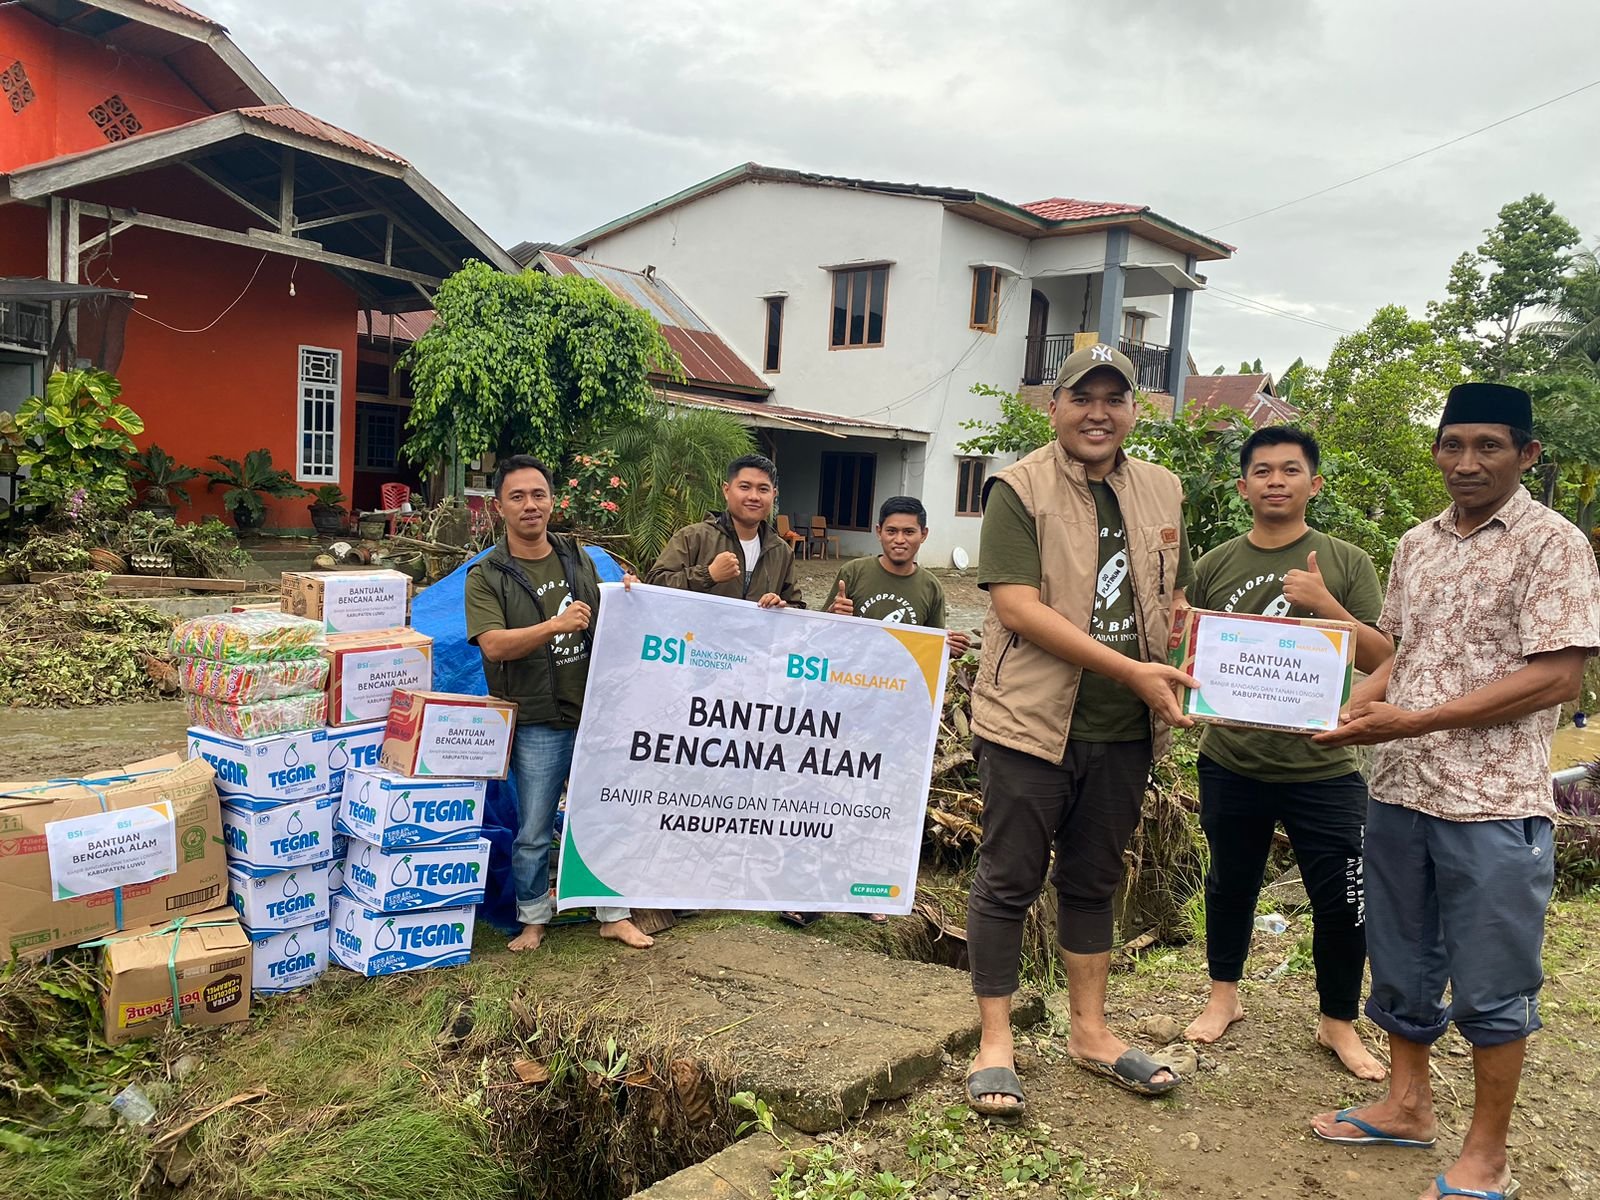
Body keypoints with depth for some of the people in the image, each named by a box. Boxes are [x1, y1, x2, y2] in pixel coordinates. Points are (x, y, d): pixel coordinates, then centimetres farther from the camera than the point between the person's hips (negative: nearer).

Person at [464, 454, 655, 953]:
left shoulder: (579, 559, 10)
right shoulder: (487, 577, -5)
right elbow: (493, 645, -19)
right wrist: (555, 625, -29)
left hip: (595, 711, 4)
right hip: (536, 722, -4)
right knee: (534, 831, 6)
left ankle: (614, 915, 26)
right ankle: (533, 919, 26)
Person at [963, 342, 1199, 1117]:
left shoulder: (1162, 492, 12)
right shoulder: (1020, 490, -8)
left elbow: (1175, 599, 21)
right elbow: (1017, 606, -17)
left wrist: (1192, 671, 0)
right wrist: (1131, 670, -21)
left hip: (1124, 730, 6)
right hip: (1032, 720, -5)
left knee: (1093, 880, 17)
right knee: (1010, 880, 3)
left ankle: (1090, 1031, 31)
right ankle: (995, 1044, 15)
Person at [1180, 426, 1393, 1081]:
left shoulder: (1346, 563, 0)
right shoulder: (1214, 567, 3)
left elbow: (1382, 658, -4)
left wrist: (1325, 604, -18)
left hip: (1323, 765, -1)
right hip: (1232, 762, 2)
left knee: (1343, 902, 3)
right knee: (1231, 884, 17)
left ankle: (1338, 1022, 27)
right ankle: (1223, 995, 39)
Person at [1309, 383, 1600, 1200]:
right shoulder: (1416, 545, 10)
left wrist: (1413, 721, -21)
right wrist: (1349, 707, -4)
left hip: (1493, 803, -6)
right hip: (1396, 791, 6)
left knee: (1491, 987, 7)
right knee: (1399, 964, 18)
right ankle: (1407, 1106, 37)